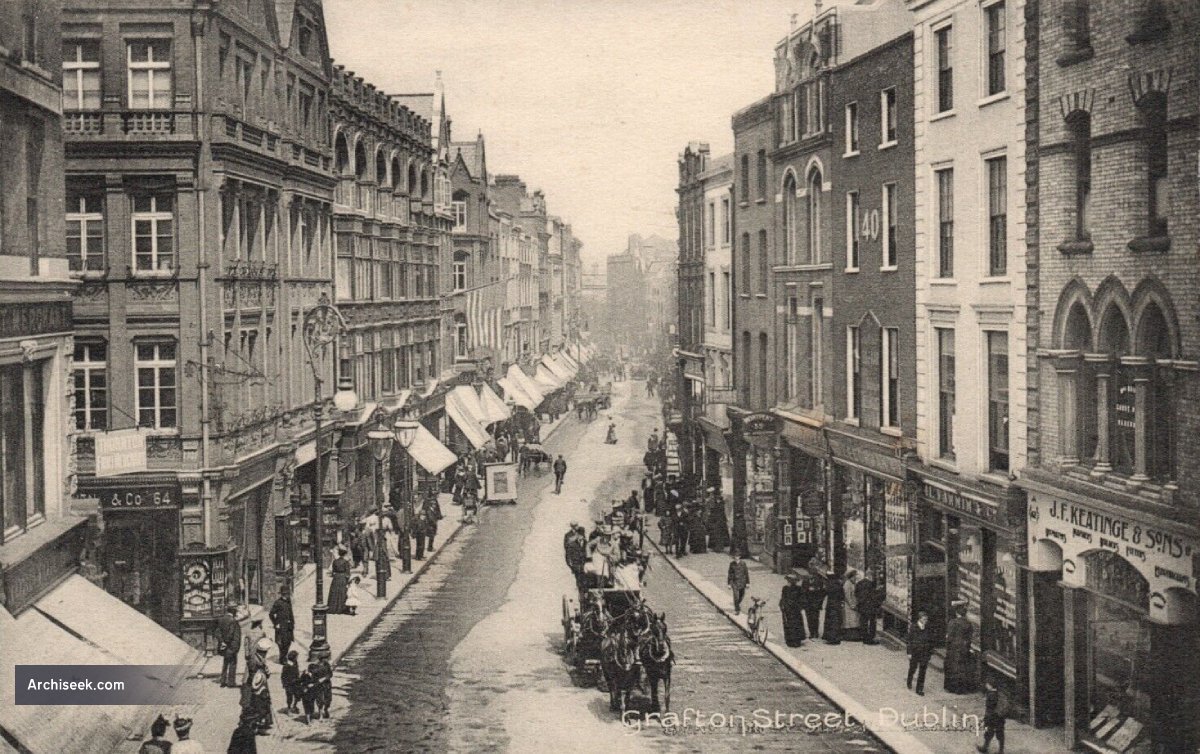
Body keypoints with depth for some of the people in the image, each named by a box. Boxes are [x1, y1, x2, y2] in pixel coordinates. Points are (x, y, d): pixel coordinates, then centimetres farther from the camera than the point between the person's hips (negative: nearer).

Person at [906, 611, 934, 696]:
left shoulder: (928, 628, 0)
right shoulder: (913, 627, -9)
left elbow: (931, 641, 8)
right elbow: (910, 640, -7)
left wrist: (931, 652, 7)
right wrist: (909, 653, -8)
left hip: (925, 653, 2)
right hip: (915, 652, -2)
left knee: (922, 671, -1)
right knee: (913, 668, 15)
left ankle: (920, 689, 5)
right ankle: (909, 681, 45)